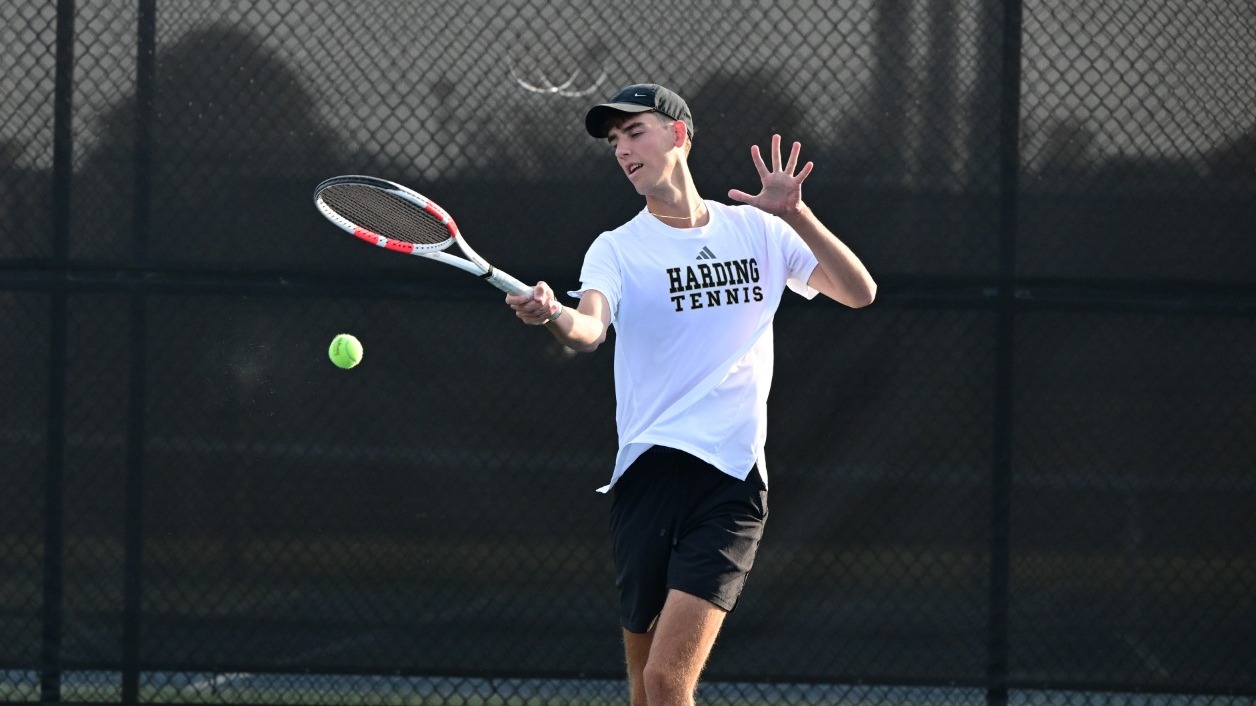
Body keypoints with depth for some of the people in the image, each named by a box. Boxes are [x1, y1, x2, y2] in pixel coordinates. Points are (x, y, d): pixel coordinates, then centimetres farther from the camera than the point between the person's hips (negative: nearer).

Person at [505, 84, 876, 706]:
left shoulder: (759, 231, 12)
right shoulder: (618, 249, 6)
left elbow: (858, 292, 5)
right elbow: (591, 327, -14)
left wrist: (796, 215, -9)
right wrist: (554, 317, -38)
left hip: (732, 478, -1)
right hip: (647, 474, 1)